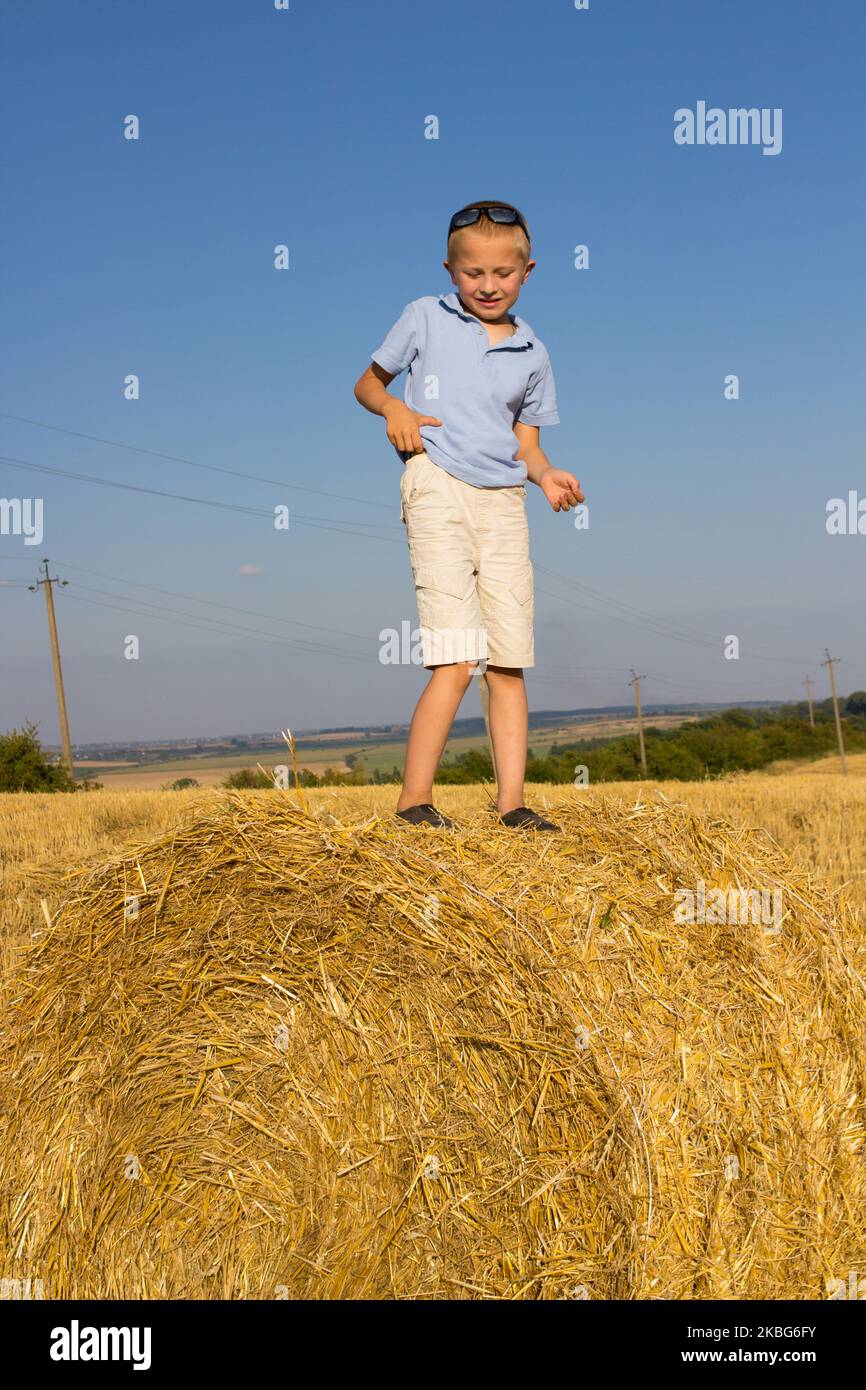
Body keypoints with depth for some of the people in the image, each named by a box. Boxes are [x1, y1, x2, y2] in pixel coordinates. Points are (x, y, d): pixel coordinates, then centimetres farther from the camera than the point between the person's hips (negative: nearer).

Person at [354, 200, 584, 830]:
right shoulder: (425, 318, 7)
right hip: (438, 490, -4)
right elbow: (367, 382, 15)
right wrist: (393, 407, -7)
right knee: (455, 664, -14)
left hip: (504, 502, 4)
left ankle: (512, 802, 9)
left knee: (510, 664, 3)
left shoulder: (532, 353, 15)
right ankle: (414, 801, -7)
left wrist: (547, 474, -1)